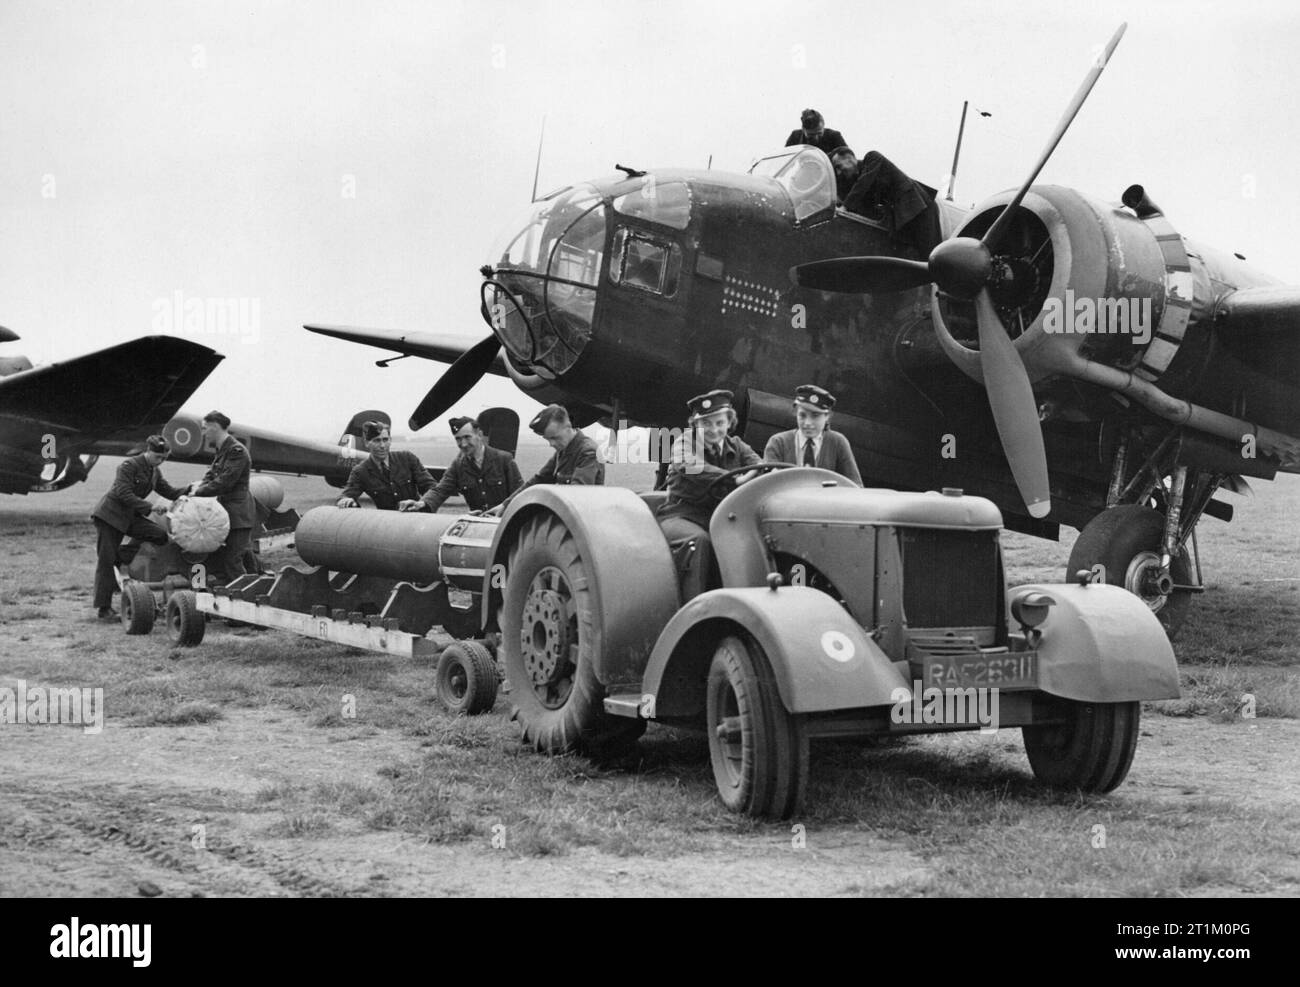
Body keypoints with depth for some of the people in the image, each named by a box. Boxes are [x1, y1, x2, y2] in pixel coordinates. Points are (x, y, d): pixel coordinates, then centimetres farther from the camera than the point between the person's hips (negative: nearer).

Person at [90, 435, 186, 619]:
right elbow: (124, 494, -23)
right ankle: (102, 608, -2)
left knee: (160, 536, -16)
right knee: (106, 561, -7)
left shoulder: (155, 472, 10)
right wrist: (149, 508, -28)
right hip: (110, 514, -7)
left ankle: (121, 556, -6)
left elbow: (169, 491, 12)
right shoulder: (129, 465, -14)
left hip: (130, 516, 7)